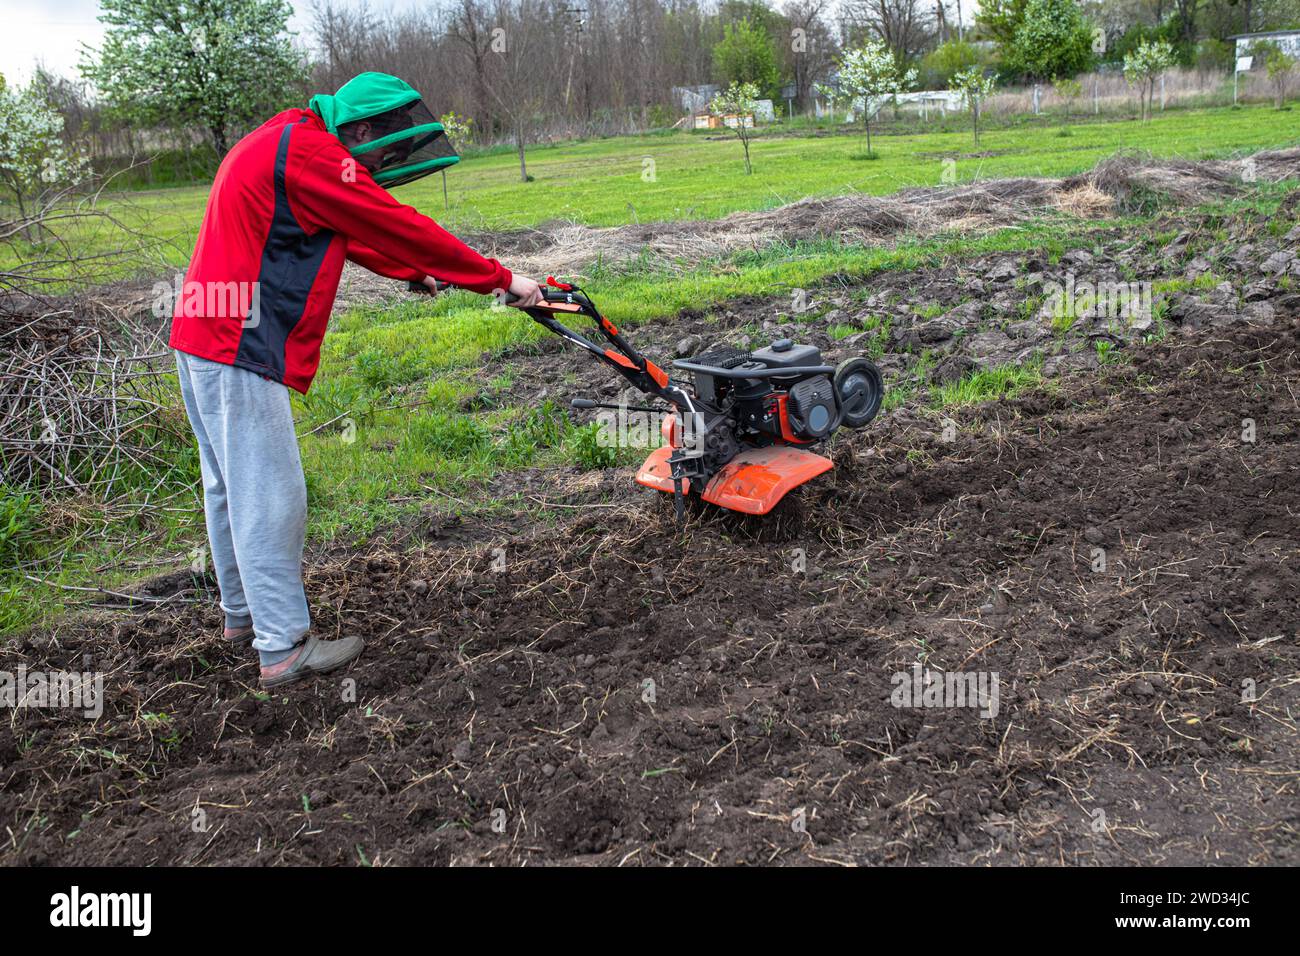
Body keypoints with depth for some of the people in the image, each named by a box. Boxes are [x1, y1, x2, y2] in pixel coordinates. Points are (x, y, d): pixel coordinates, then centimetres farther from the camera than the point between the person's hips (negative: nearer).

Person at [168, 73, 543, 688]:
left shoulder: (284, 144, 19)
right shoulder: (310, 152, -15)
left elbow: (353, 233, 25)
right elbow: (396, 226, -15)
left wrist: (412, 273, 21)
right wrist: (500, 280, -10)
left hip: (203, 339, 11)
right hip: (240, 347, -11)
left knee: (232, 488, 19)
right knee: (269, 494, -6)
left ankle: (243, 613, 33)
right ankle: (284, 649, 0)